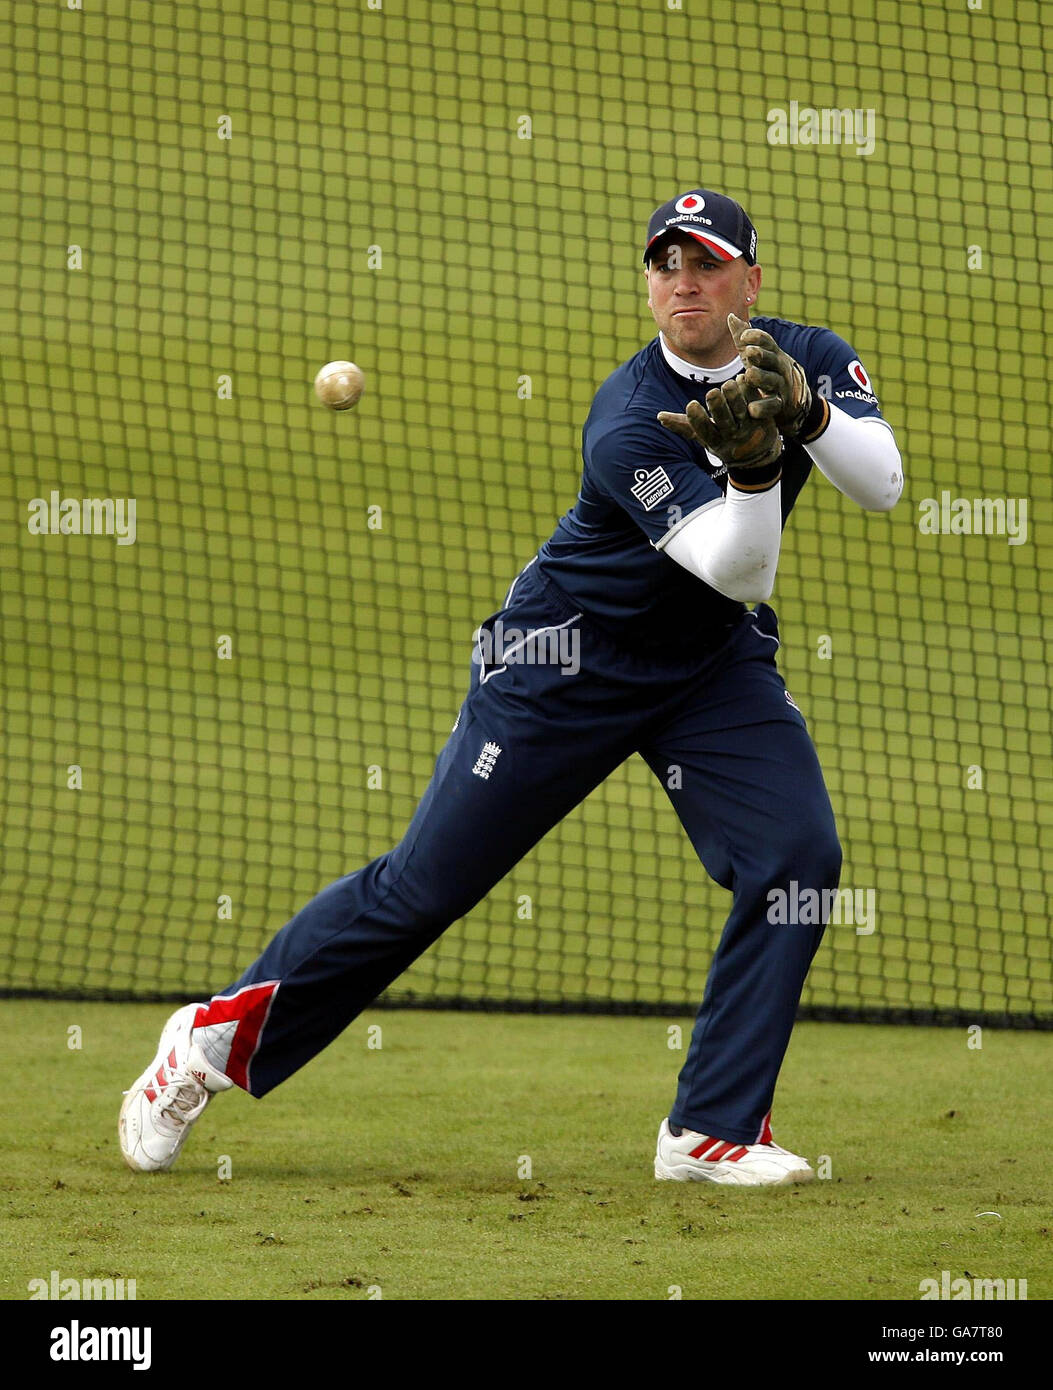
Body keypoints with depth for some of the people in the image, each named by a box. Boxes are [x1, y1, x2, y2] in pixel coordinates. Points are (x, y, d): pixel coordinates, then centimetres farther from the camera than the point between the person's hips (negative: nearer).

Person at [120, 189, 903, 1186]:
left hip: (714, 662, 5)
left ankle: (713, 1130, -5)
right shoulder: (628, 422, -25)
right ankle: (220, 1036, 15)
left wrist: (808, 411, -39)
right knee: (426, 883, -2)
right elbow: (739, 570, -30)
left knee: (798, 855, -15)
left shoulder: (808, 359, -7)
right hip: (569, 656, -5)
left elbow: (882, 487, -21)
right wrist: (753, 466, -48)